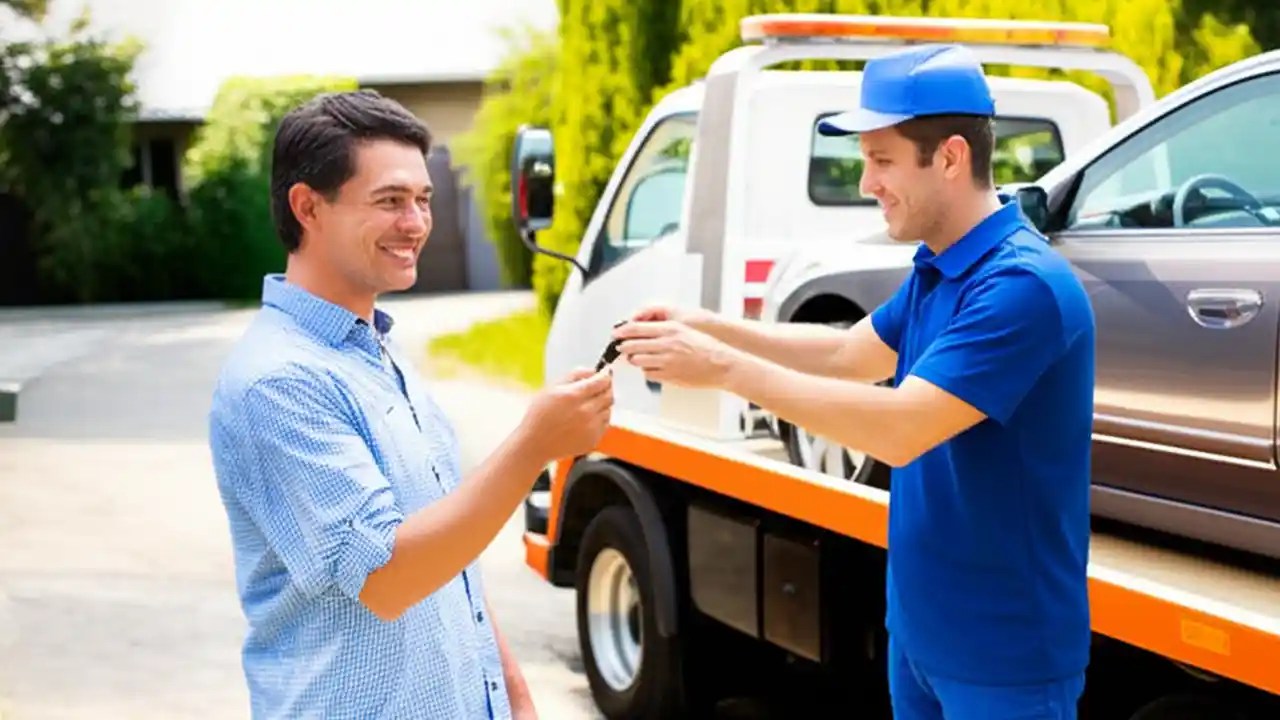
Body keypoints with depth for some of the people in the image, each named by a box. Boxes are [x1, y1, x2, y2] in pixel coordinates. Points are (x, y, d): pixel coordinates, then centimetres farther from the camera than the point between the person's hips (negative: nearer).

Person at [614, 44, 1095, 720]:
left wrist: (725, 368, -27)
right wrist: (709, 328, 5)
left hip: (1003, 650, -9)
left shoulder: (1023, 284, -24)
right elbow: (850, 353, 19)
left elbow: (900, 429, -31)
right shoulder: (935, 269, 6)